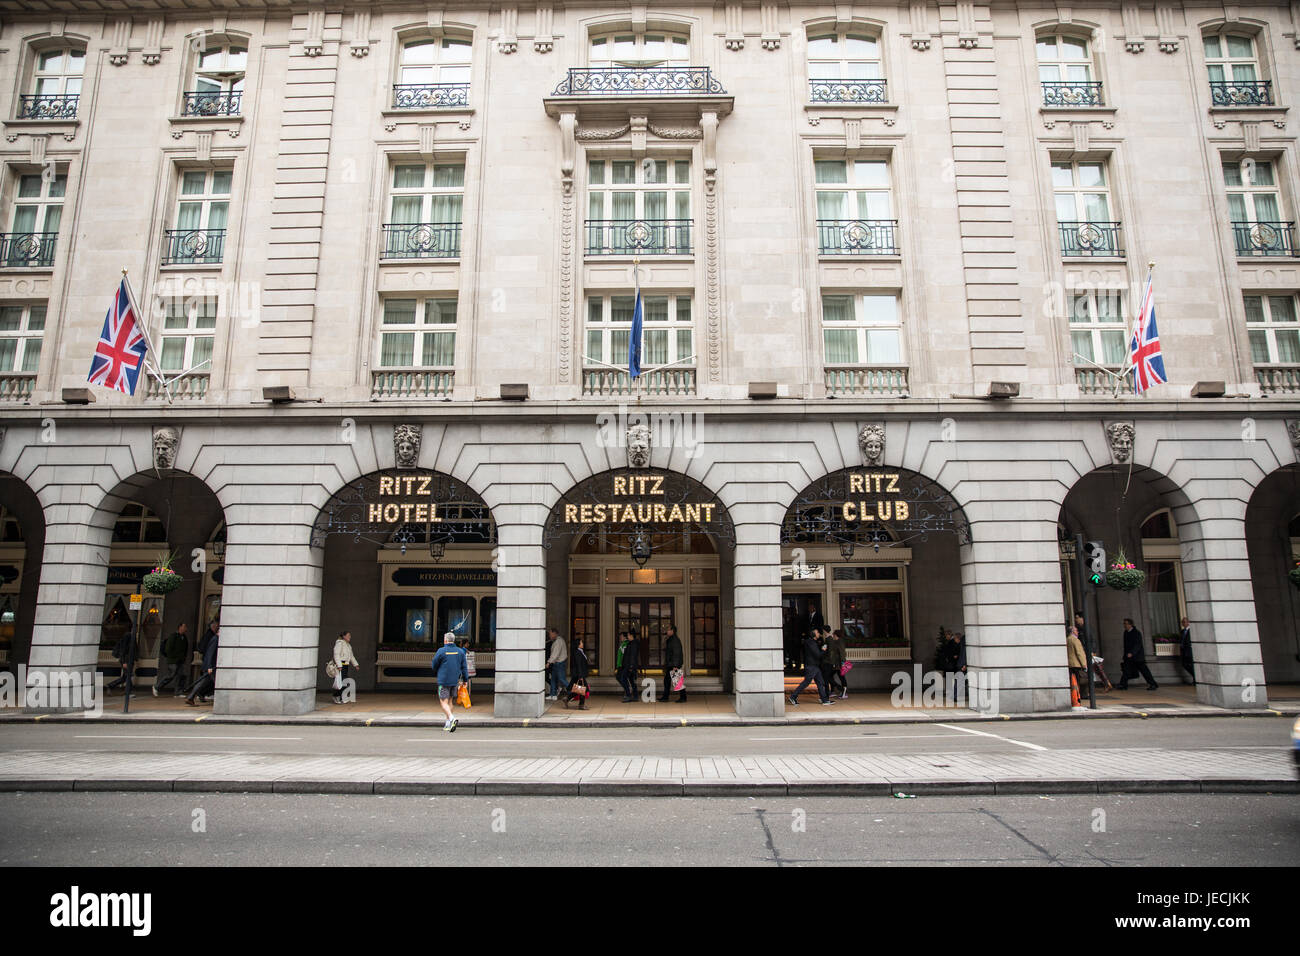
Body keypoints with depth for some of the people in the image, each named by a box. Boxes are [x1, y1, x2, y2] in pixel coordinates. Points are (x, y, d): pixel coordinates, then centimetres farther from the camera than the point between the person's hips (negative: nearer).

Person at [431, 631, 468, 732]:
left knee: (443, 702, -4)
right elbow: (464, 667, 6)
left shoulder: (441, 651, -9)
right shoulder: (460, 652, 4)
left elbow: (434, 665, 2)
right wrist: (465, 679, 12)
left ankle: (452, 718, -26)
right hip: (455, 681, 5)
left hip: (443, 680, -5)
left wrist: (436, 673, 23)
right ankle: (448, 724, 20)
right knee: (450, 701, 16)